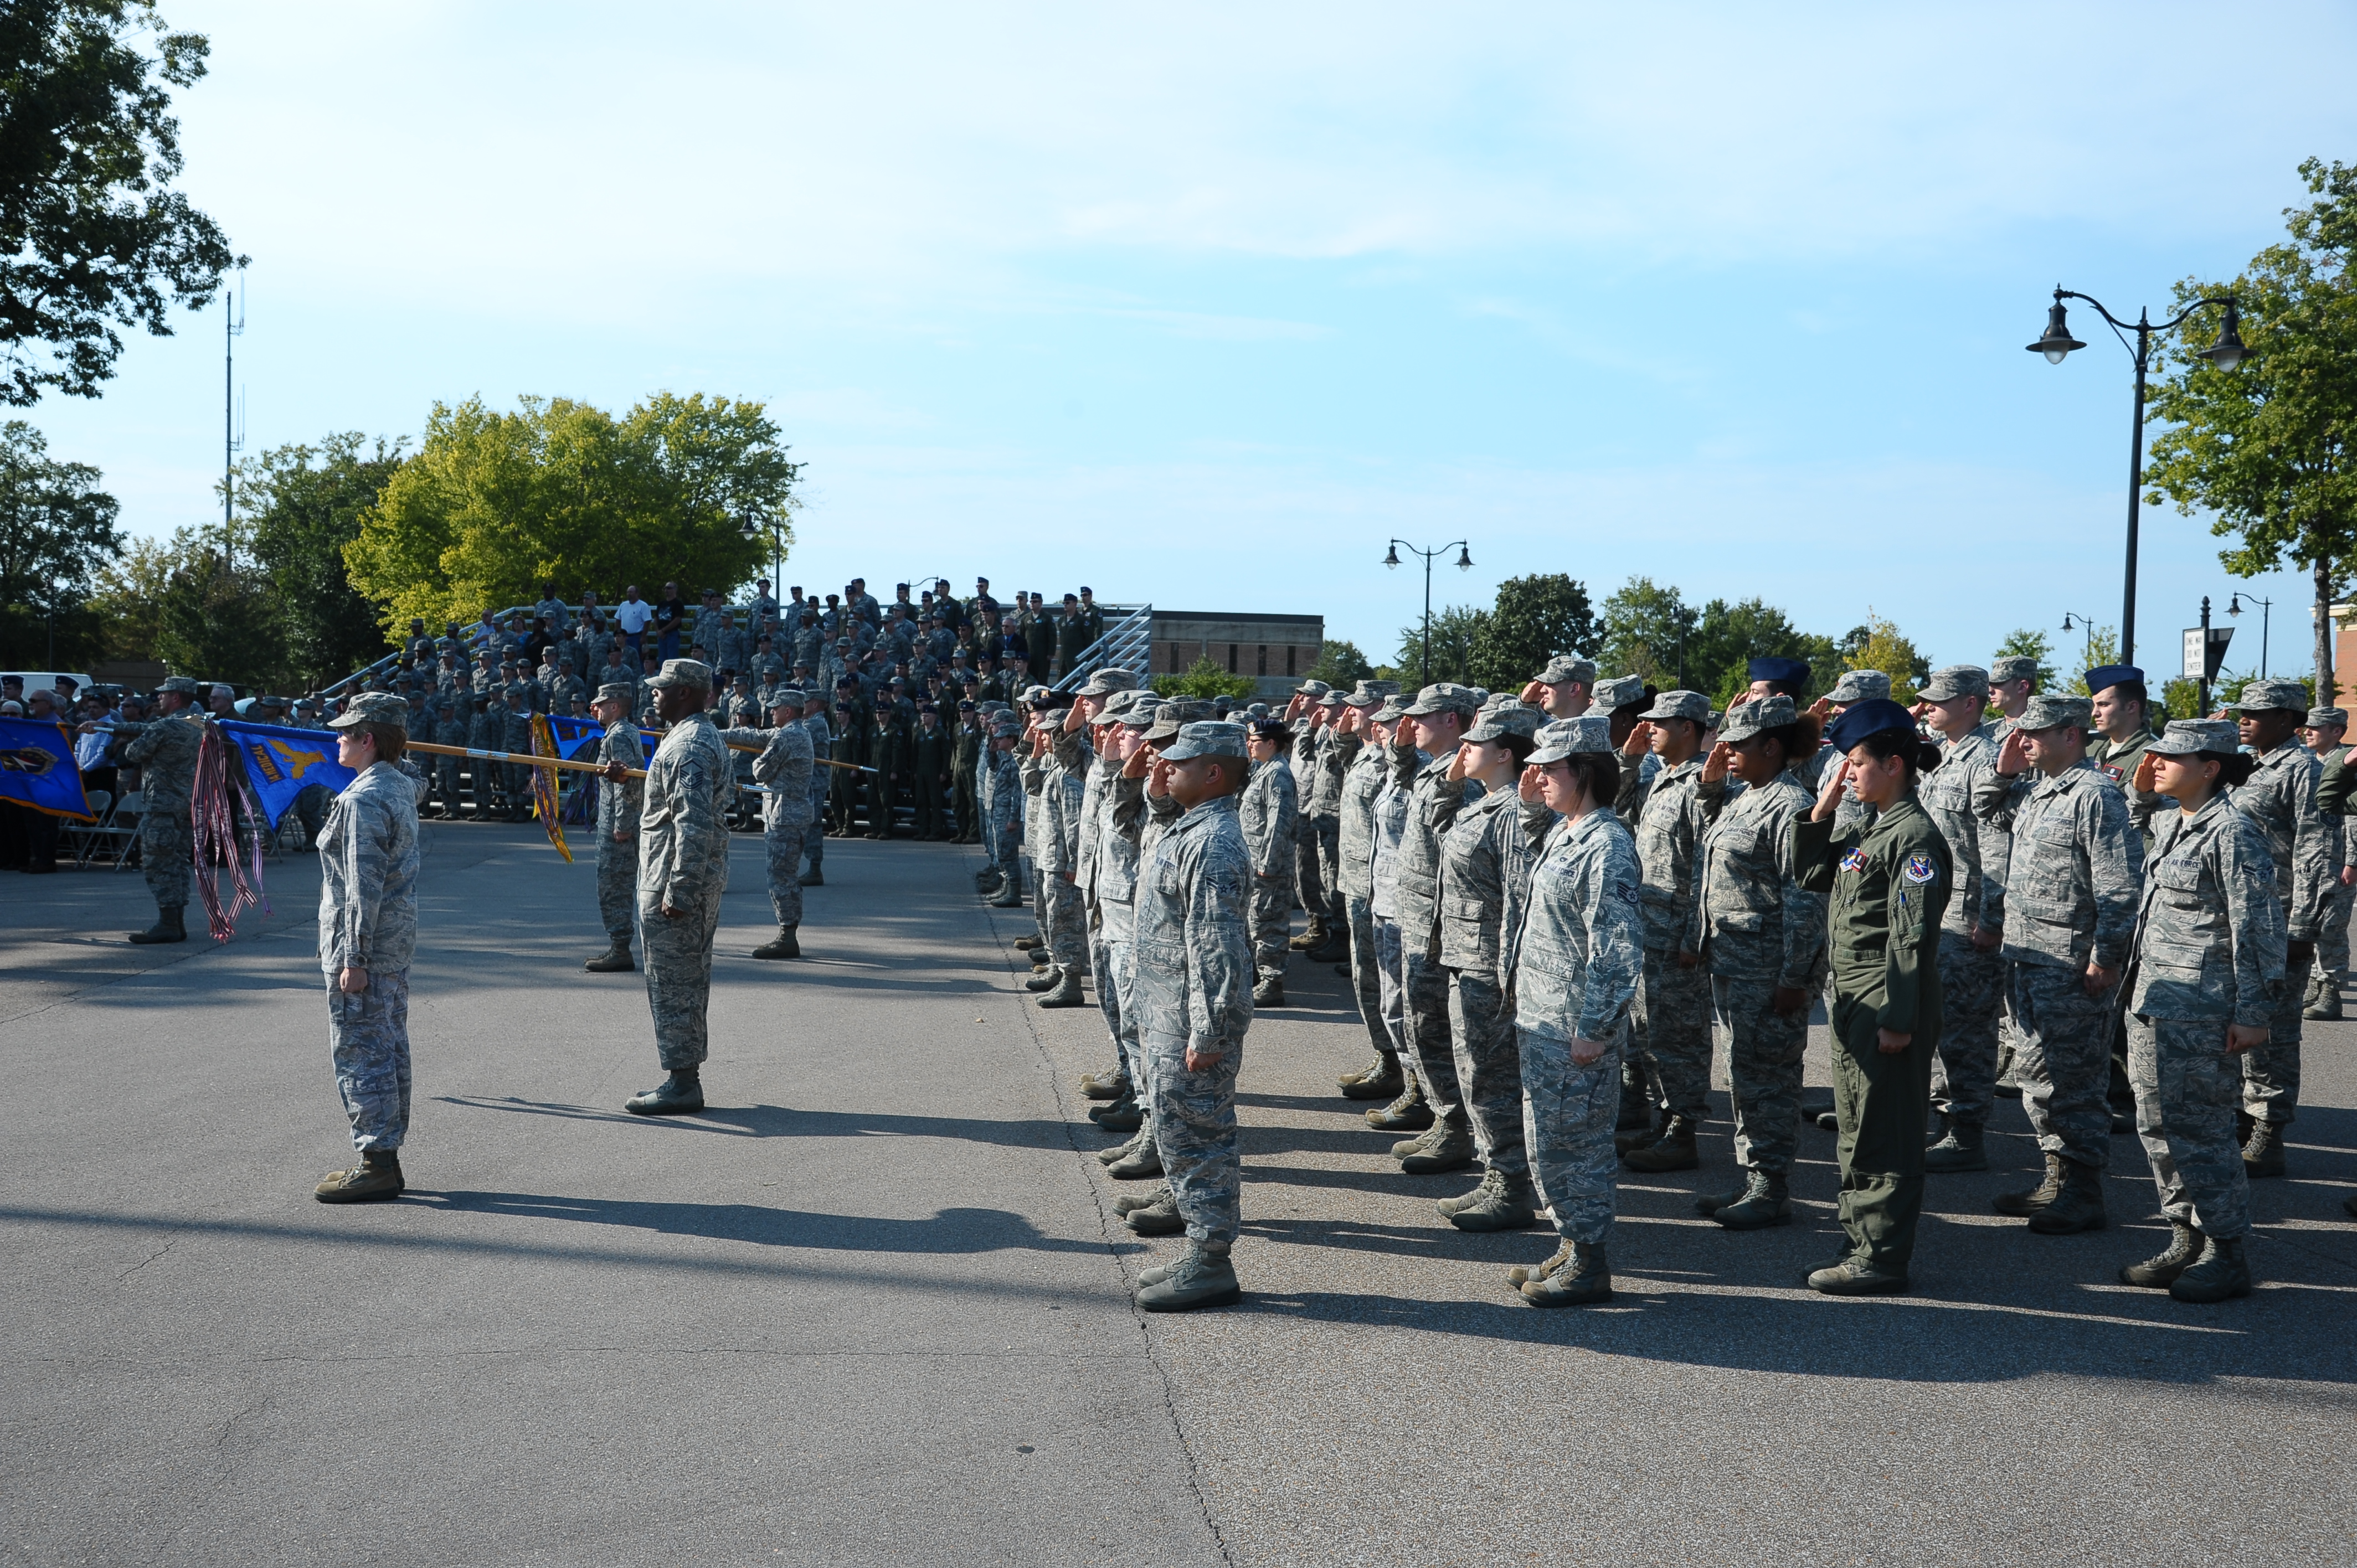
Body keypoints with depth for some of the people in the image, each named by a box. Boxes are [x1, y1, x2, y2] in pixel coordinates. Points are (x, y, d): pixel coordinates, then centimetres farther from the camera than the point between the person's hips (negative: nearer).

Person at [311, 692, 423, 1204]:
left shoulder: (364, 798, -19)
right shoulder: (401, 786, 10)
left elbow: (365, 884, -22)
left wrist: (354, 959, -21)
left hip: (364, 941, -10)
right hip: (397, 939, 10)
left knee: (359, 1051, -4)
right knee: (389, 1048, 13)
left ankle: (376, 1166, 0)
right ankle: (387, 1156, 21)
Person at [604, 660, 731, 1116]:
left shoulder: (686, 747, -18)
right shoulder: (709, 737, 16)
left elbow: (694, 826, -25)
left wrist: (677, 892, -26)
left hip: (676, 883, -11)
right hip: (704, 882, 11)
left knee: (672, 983, -4)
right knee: (688, 982, 15)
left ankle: (682, 1083, 0)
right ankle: (686, 1077, 23)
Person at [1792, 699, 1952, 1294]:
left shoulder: (1915, 836, -16)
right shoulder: (1865, 826, 12)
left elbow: (1911, 937, -19)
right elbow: (1811, 875, 21)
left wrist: (1898, 1020, -21)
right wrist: (1822, 811, 9)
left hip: (1889, 1001, -10)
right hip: (1850, 997, 10)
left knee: (1883, 1133, -2)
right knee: (1856, 1127, 16)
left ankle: (1883, 1260, 5)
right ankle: (1861, 1241, 27)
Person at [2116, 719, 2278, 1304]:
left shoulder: (2231, 832, -13)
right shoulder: (2168, 826, 11)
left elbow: (2258, 929, -15)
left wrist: (2252, 1013, -17)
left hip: (2200, 1009, -9)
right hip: (2151, 1003, 9)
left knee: (2199, 1130, -2)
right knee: (2159, 1127, 13)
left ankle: (2226, 1256, 10)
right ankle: (2185, 1243, 25)